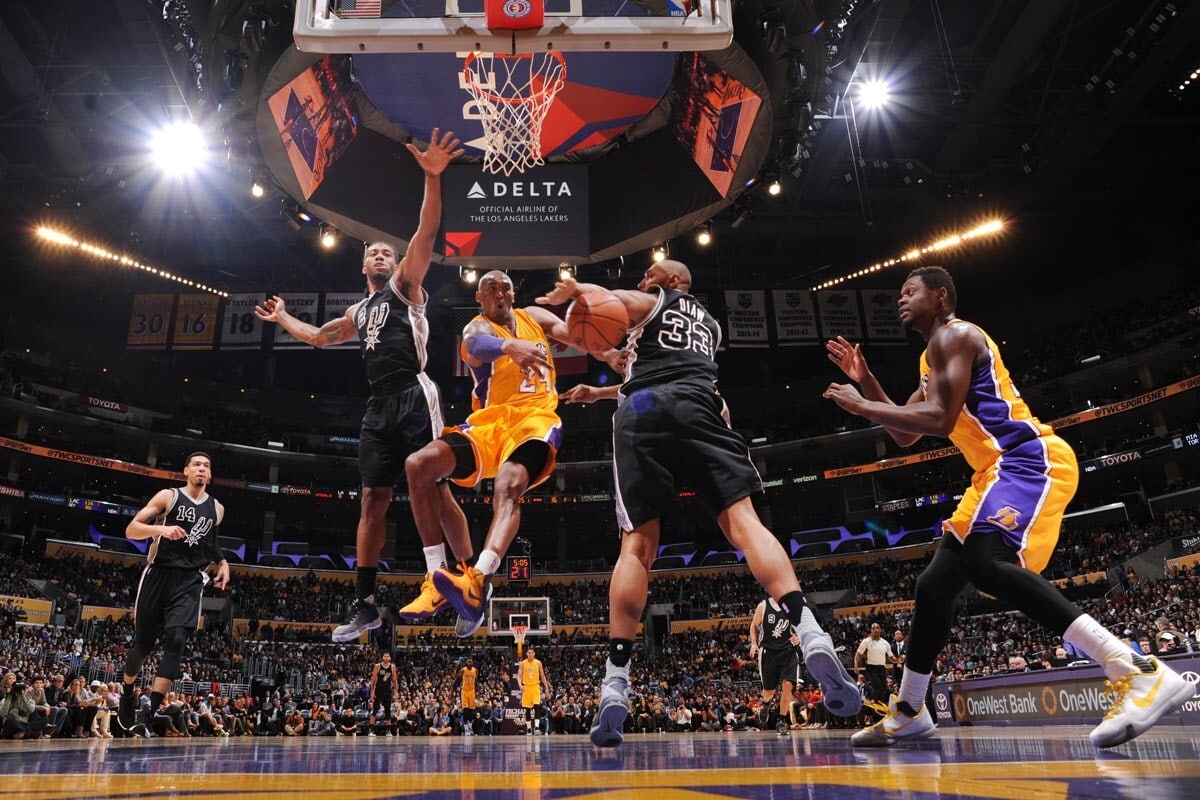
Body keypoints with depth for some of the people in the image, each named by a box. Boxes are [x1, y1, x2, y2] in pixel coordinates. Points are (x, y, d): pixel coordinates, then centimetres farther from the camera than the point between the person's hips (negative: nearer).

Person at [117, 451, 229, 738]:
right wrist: (161, 529, -24)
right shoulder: (168, 497, 0)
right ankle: (127, 694, 38)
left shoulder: (217, 509, 11)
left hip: (190, 581, 2)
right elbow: (131, 529, -6)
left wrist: (222, 562, 12)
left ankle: (147, 714, -15)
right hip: (159, 575, -2)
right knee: (143, 643, 8)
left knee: (176, 641, -16)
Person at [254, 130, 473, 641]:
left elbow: (425, 234, -8)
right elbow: (319, 337, 44)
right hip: (379, 406, 7)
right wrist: (282, 318, 51)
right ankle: (365, 606, 8)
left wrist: (432, 179, -20)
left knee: (433, 488, -15)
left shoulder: (405, 285, 8)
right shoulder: (358, 312, 28)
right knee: (373, 501, 4)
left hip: (413, 396, -7)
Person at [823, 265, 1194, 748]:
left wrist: (860, 406, -13)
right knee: (936, 583, 9)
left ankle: (1140, 672, -31)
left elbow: (940, 420, -21)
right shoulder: (935, 357, 24)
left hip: (1029, 460, -10)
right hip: (1001, 471, 10)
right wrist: (865, 382, 18)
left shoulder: (954, 334, -7)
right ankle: (908, 712, 20)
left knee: (985, 562, -32)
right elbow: (905, 435, 26)